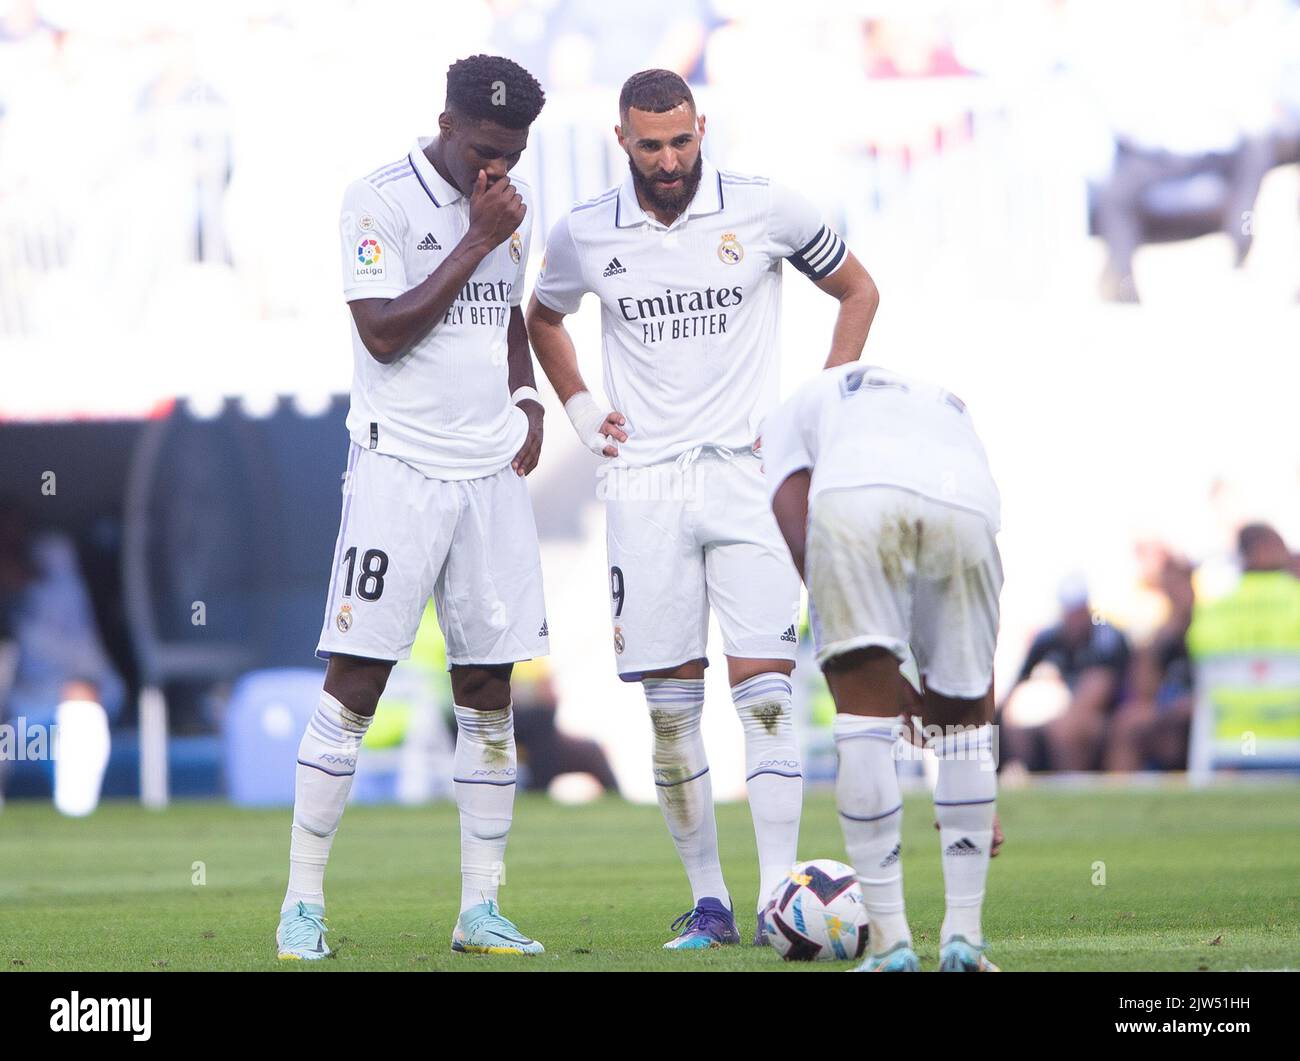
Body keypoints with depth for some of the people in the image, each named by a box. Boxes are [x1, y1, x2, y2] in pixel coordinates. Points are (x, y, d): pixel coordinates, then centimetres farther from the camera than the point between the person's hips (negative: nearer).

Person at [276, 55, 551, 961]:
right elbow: (385, 333, -17)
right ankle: (304, 903, -3)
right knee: (355, 683, -8)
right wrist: (477, 241, -15)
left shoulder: (510, 207, 12)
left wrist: (525, 398, 12)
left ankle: (481, 910, 10)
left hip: (493, 471, 6)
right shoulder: (379, 202, -8)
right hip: (401, 468, -6)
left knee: (490, 692, 5)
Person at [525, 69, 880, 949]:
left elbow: (858, 291, 12)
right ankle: (707, 900, 8)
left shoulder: (765, 210, -2)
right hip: (645, 482, 2)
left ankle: (778, 897, -11)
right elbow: (543, 318, 25)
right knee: (671, 703, 1)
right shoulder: (585, 236, 4)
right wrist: (581, 409, 12)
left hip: (746, 472, -2)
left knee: (764, 687, -10)